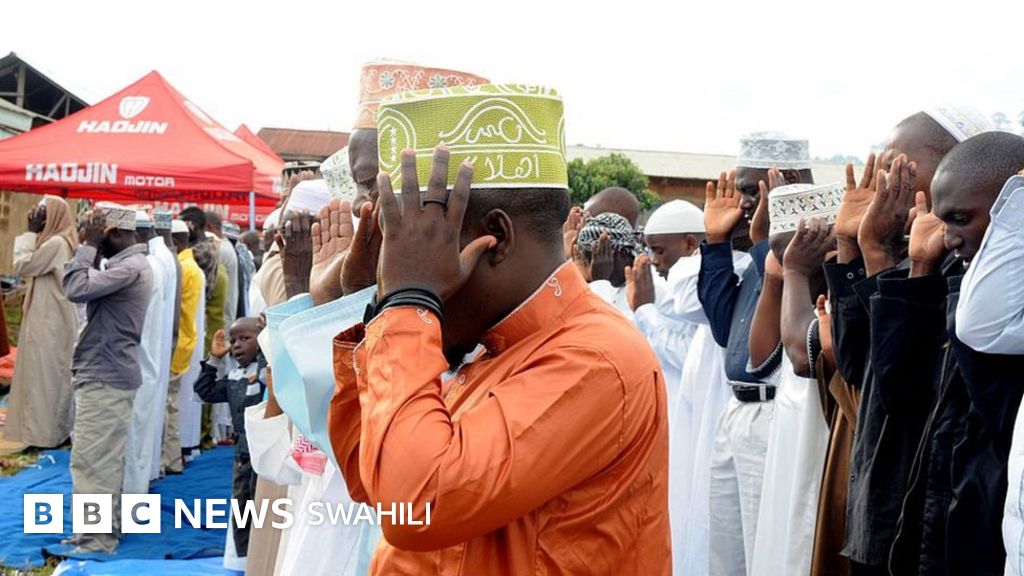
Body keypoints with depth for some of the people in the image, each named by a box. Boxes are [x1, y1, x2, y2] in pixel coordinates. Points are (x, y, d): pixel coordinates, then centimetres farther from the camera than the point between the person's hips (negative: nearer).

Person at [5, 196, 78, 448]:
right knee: (56, 373, 13)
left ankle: (43, 433, 0)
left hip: (47, 320, -10)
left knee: (43, 374, -4)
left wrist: (29, 234, -7)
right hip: (55, 318, 10)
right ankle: (59, 429, 19)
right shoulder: (65, 241, 12)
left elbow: (21, 266, -13)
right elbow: (33, 270, 18)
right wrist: (33, 235, 11)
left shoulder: (55, 243, -18)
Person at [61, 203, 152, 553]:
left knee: (91, 459, -8)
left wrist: (88, 246, -15)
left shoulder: (130, 267, -18)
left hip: (105, 376, -11)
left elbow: (77, 289, -22)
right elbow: (79, 285, 15)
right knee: (104, 458, 16)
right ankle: (106, 529, 24)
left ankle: (96, 541, -3)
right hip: (105, 373, 11)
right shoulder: (125, 264, 15)